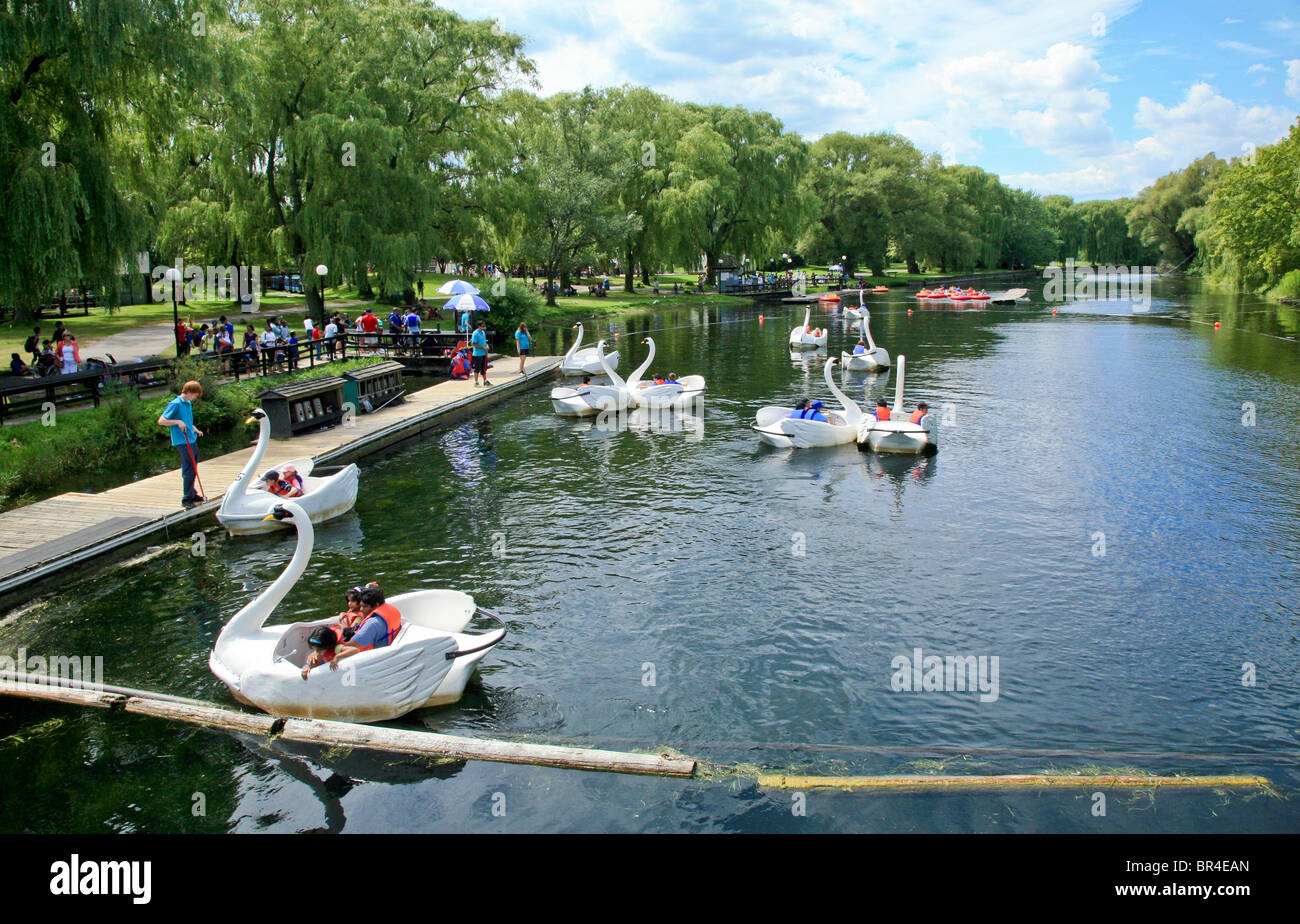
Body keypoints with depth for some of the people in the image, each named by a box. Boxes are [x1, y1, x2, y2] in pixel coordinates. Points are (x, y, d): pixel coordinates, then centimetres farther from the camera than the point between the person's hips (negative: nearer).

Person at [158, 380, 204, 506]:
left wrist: (196, 430, 15)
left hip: (192, 440, 9)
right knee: (189, 470, -7)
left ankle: (192, 494, 26)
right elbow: (161, 421, -15)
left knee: (193, 469, 15)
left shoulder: (189, 403, 15)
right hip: (183, 442, -9)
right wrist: (178, 422, -24)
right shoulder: (175, 404, -12)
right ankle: (187, 499, 0)